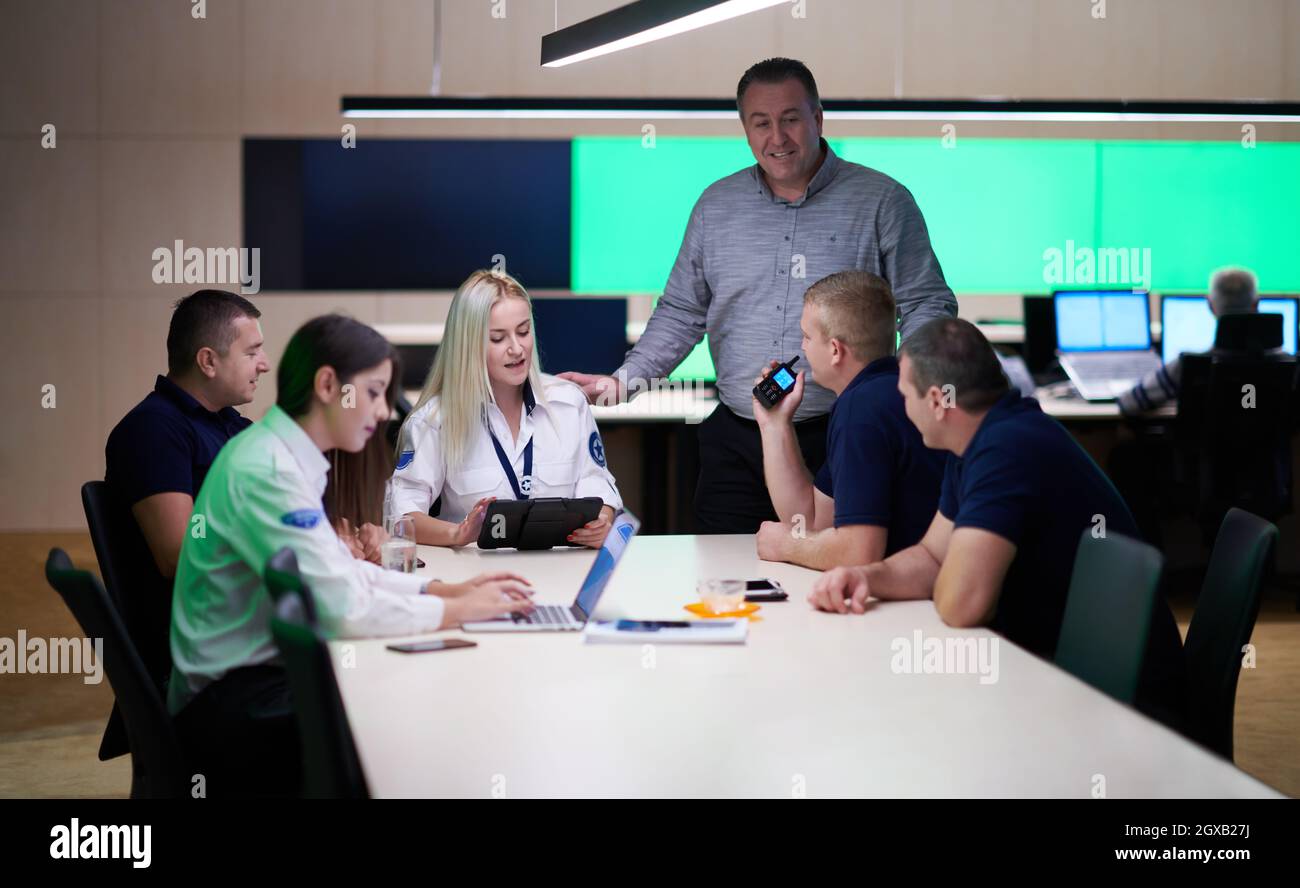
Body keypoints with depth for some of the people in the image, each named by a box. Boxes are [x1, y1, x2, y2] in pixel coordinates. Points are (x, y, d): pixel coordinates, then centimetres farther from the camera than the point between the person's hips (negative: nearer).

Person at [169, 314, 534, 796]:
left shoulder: (280, 454, 8)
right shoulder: (265, 471, -22)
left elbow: (338, 572, 15)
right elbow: (341, 608, -25)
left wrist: (445, 589, 4)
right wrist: (457, 609, -14)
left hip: (266, 672, 9)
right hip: (232, 704, -9)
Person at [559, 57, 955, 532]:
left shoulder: (882, 201, 0)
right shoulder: (716, 205, 11)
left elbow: (927, 305, 0)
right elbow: (682, 312, 17)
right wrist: (625, 380, 3)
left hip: (841, 442, -3)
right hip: (736, 444, 3)